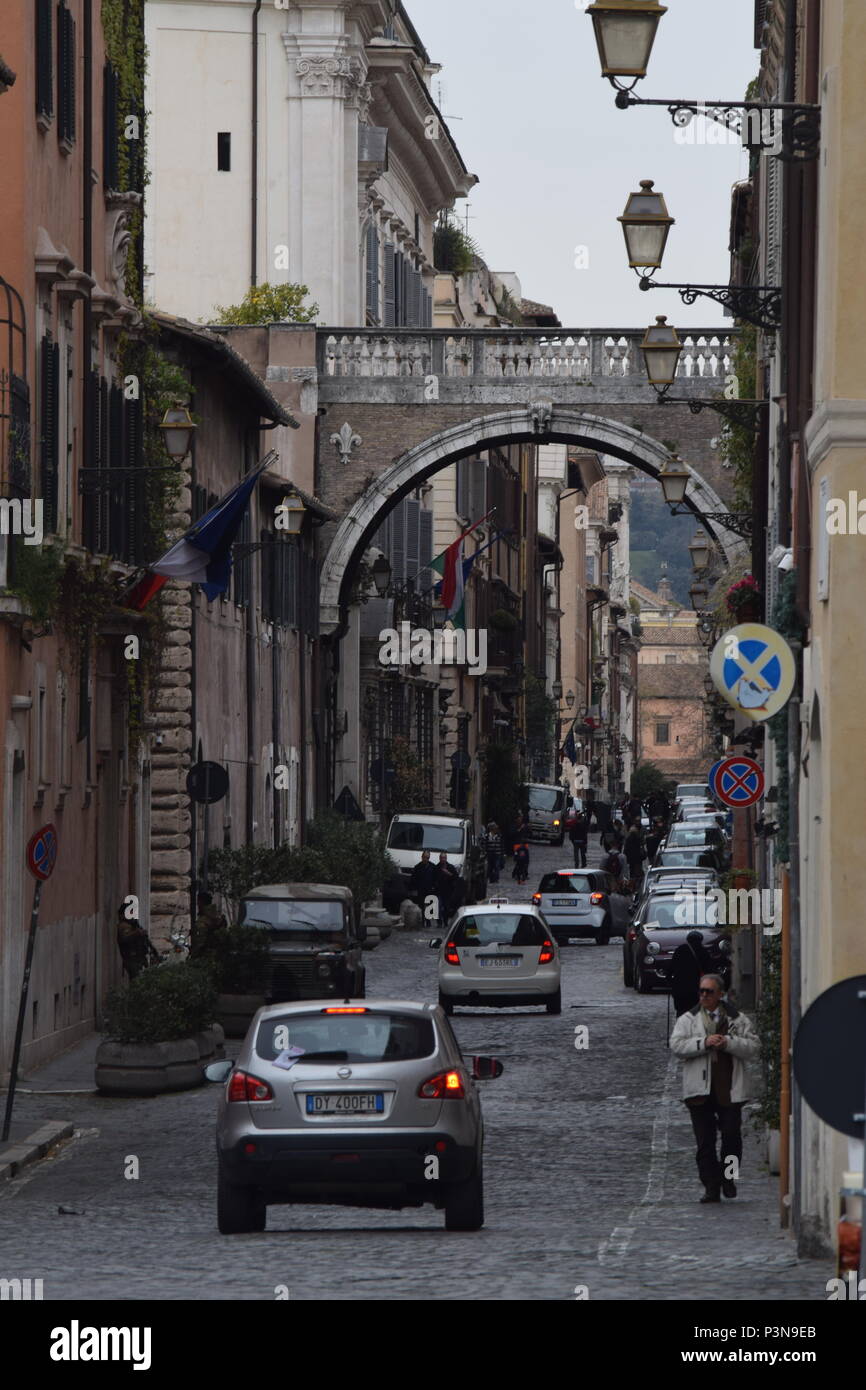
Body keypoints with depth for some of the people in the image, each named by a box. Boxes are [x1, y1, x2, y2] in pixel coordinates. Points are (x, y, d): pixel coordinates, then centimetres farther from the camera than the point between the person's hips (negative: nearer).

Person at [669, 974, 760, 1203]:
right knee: (705, 1141, 0)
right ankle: (711, 1187, 4)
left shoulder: (737, 1019, 8)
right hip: (700, 1090, 1)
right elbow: (676, 1045, -4)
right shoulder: (687, 1020, 9)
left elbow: (753, 1047, 0)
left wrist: (728, 1043, -14)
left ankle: (728, 1177, 17)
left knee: (732, 1135, -4)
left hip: (730, 1088, 0)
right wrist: (704, 1043, -16)